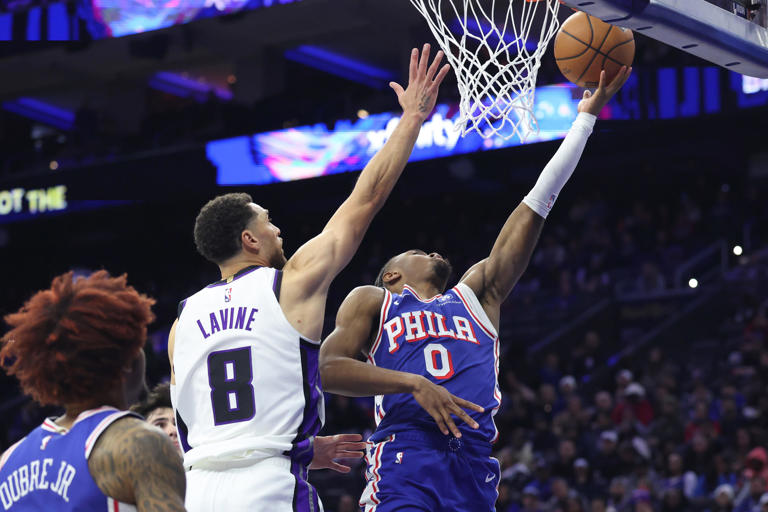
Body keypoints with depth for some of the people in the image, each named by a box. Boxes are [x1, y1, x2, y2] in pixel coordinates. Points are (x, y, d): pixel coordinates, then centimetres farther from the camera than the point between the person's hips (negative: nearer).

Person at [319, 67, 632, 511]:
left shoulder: (476, 295, 26)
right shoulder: (372, 301, 19)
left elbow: (536, 205, 25)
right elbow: (326, 368, 3)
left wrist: (586, 116, 24)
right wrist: (413, 383, -11)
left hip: (475, 463, 4)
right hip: (406, 459, -4)